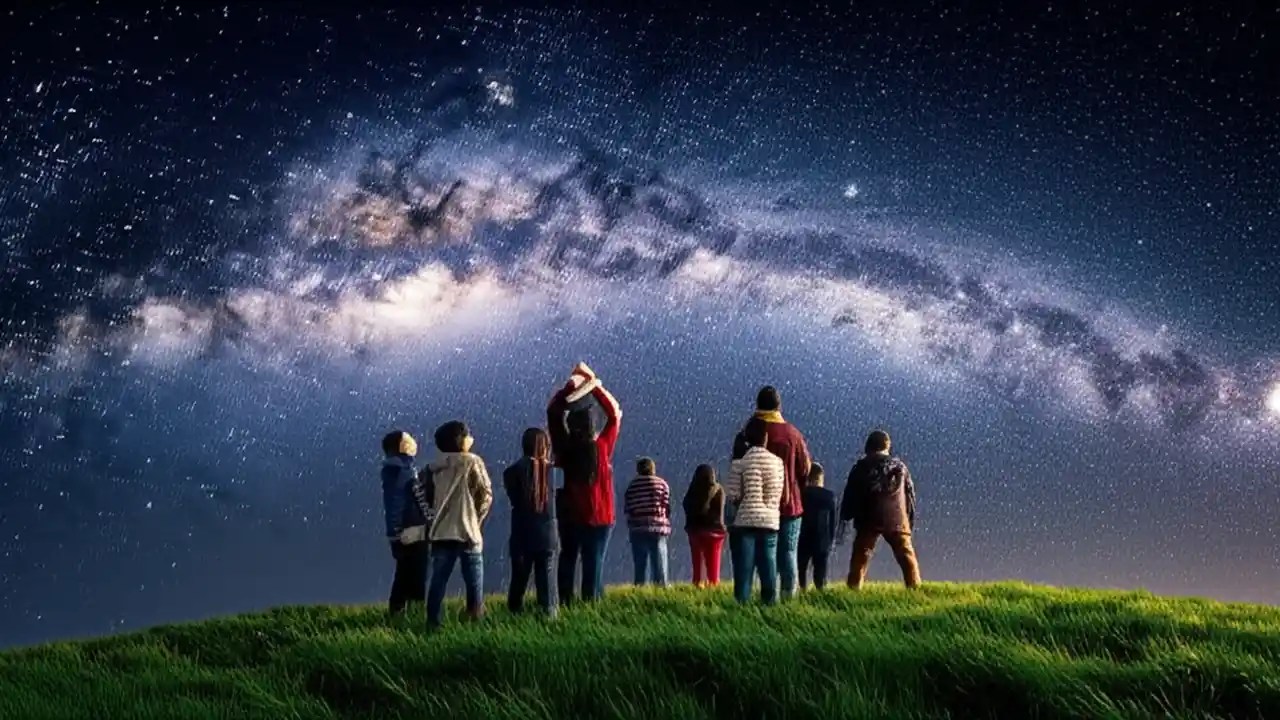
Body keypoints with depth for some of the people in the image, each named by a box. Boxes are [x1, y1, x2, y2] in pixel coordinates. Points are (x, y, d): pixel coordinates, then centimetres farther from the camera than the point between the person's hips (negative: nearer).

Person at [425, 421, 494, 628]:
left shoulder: (435, 467, 9)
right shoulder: (472, 462, -5)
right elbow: (486, 495, -7)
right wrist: (477, 518, 6)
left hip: (441, 532, 4)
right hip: (467, 530, -4)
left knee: (438, 580, 6)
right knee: (474, 580, 3)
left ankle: (433, 622, 4)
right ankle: (476, 620, 3)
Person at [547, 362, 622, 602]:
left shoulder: (564, 449, -9)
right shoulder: (601, 448, -12)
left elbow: (553, 411, 2)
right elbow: (615, 414, 0)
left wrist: (570, 386, 0)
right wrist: (595, 386, 0)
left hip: (571, 517, 2)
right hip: (600, 518, -2)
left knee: (567, 561, 13)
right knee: (594, 564, 0)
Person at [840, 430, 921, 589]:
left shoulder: (861, 467, 7)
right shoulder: (899, 466, 11)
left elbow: (850, 493, 5)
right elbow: (910, 493, 13)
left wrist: (845, 517, 11)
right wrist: (911, 520, 19)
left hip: (868, 520, -1)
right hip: (897, 520, 1)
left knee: (860, 557, 2)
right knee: (907, 556, 6)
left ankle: (853, 589, -6)